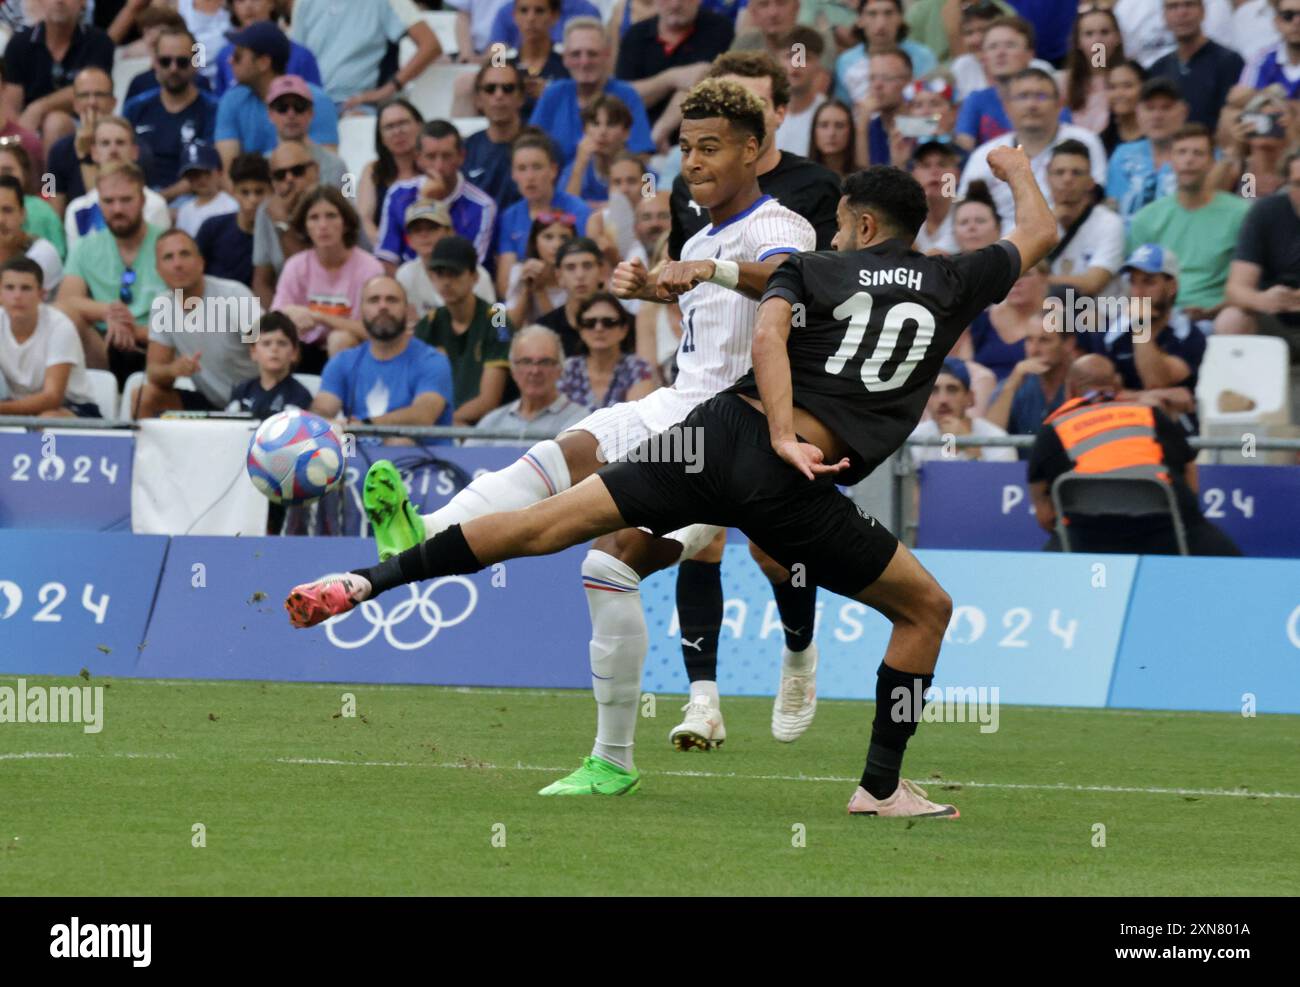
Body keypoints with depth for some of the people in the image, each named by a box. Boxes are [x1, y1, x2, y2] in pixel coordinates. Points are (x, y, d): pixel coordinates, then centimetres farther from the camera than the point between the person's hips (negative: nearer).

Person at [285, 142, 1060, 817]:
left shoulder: (813, 271, 13)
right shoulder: (951, 285, 14)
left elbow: (769, 330, -8)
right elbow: (1039, 234, 30)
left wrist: (783, 436, -14)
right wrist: (1017, 169, 49)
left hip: (721, 430, 2)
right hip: (788, 490, -2)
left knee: (544, 526, 3)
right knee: (928, 608, 16)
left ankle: (372, 581, -2)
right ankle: (882, 788, 16)